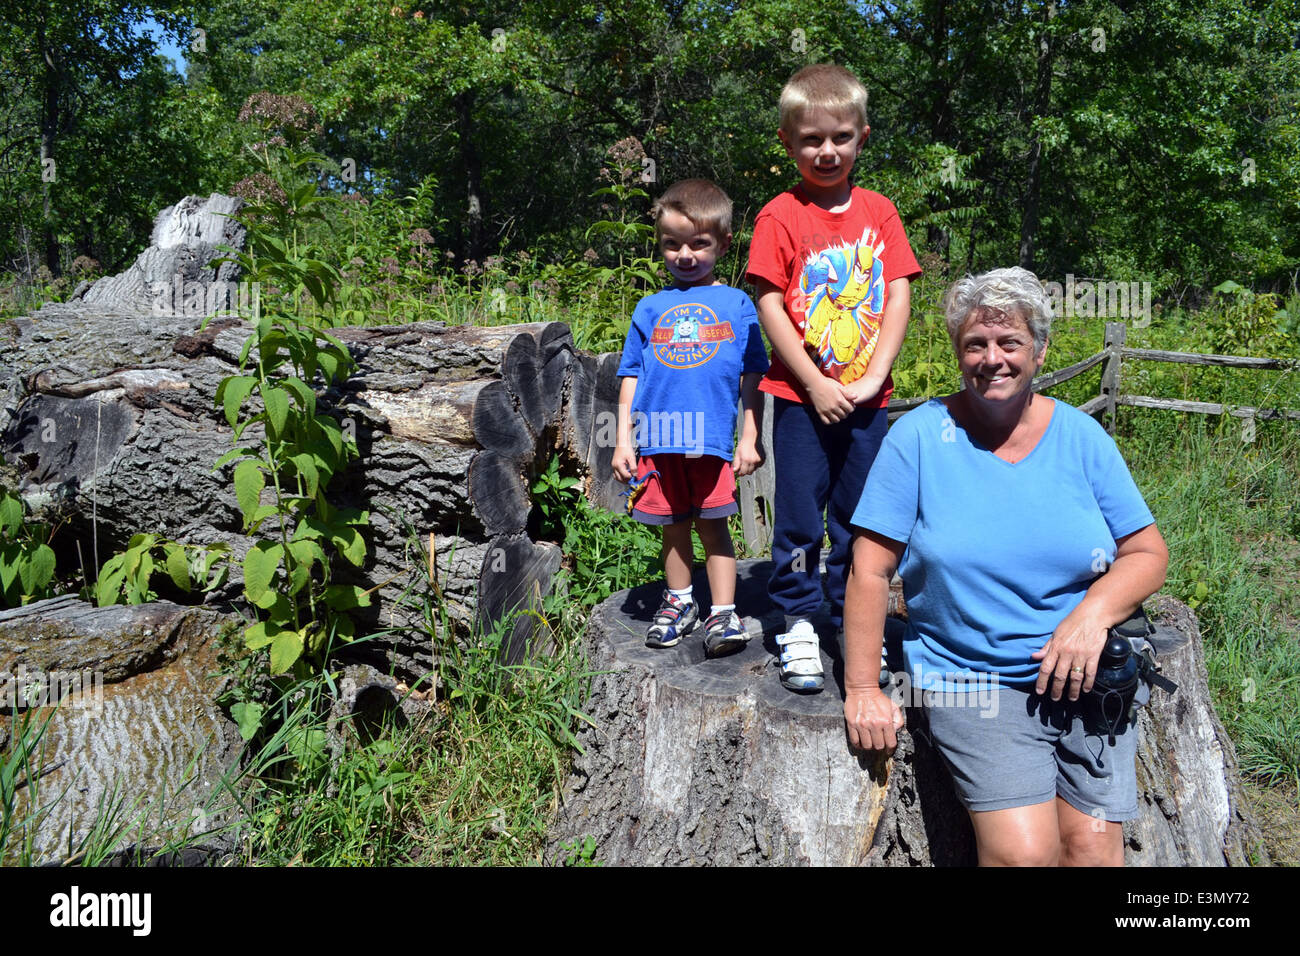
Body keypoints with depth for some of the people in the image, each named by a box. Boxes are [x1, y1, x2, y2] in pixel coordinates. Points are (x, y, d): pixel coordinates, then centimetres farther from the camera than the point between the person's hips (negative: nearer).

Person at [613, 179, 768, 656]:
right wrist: (623, 439, 7)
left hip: (714, 438, -2)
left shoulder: (736, 304, 6)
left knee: (713, 524, 1)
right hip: (658, 438, 3)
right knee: (673, 526, 12)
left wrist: (750, 437, 1)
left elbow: (752, 375, 6)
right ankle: (679, 602, 29)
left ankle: (723, 613, 10)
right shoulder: (651, 308, 11)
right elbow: (632, 376, 12)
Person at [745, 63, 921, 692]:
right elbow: (769, 306, -9)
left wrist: (872, 378, -9)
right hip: (801, 396, -3)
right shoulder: (780, 217, -3)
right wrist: (816, 385, -13)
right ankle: (798, 626, 17)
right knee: (799, 516, 2)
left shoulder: (879, 212, 7)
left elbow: (898, 297, 2)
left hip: (866, 397, 3)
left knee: (860, 516, 12)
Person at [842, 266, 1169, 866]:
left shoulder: (1081, 438, 5)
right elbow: (870, 570, -6)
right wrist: (861, 687, -9)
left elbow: (1147, 553, 7)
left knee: (1093, 848, -6)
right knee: (1024, 852, -16)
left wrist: (1094, 613, -12)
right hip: (969, 679, -3)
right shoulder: (919, 438, -4)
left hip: (1085, 679, 3)